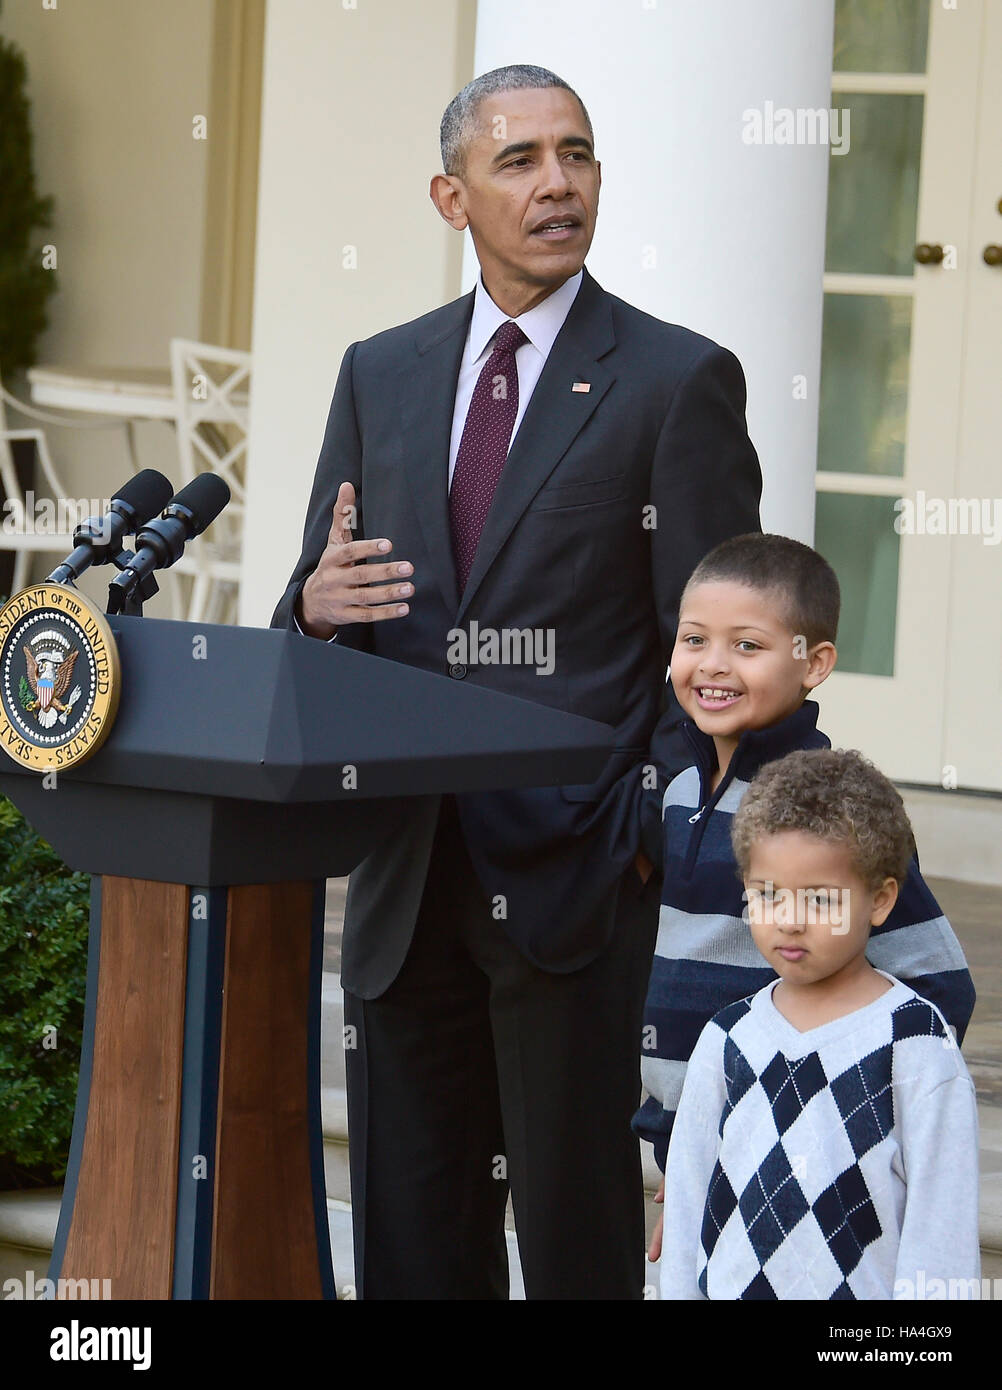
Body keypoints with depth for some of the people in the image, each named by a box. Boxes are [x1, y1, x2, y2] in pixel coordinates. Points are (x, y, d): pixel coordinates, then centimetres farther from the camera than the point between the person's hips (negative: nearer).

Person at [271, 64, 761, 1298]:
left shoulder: (680, 382, -1)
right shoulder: (379, 375, 13)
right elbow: (312, 626, 15)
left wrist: (647, 837, -13)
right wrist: (319, 603, -8)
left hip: (577, 874, -4)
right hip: (407, 878, 5)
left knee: (577, 1236, -1)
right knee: (409, 1235, 9)